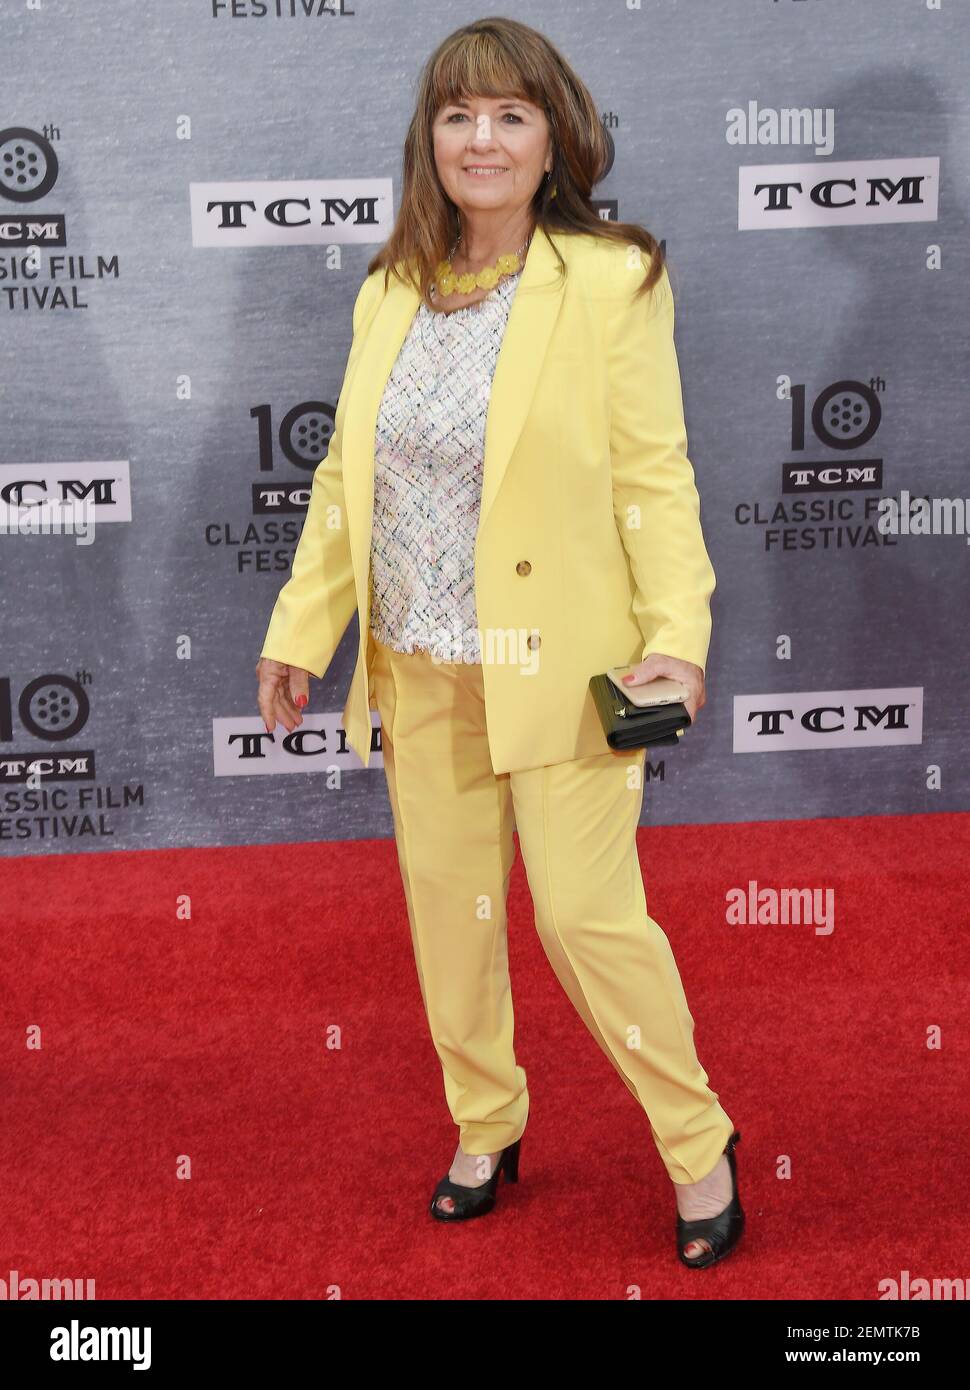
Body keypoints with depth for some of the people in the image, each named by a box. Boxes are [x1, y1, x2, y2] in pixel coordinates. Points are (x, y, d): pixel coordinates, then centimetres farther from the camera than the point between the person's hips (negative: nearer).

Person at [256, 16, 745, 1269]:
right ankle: (484, 1128, 36)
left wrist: (677, 634, -19)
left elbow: (654, 477, -9)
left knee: (587, 913, -3)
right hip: (420, 669, 5)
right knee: (446, 904, 14)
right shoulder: (389, 292, 7)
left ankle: (698, 1145, 21)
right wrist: (301, 627, 8)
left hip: (559, 667, -5)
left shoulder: (613, 281, -7)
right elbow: (346, 475, 10)